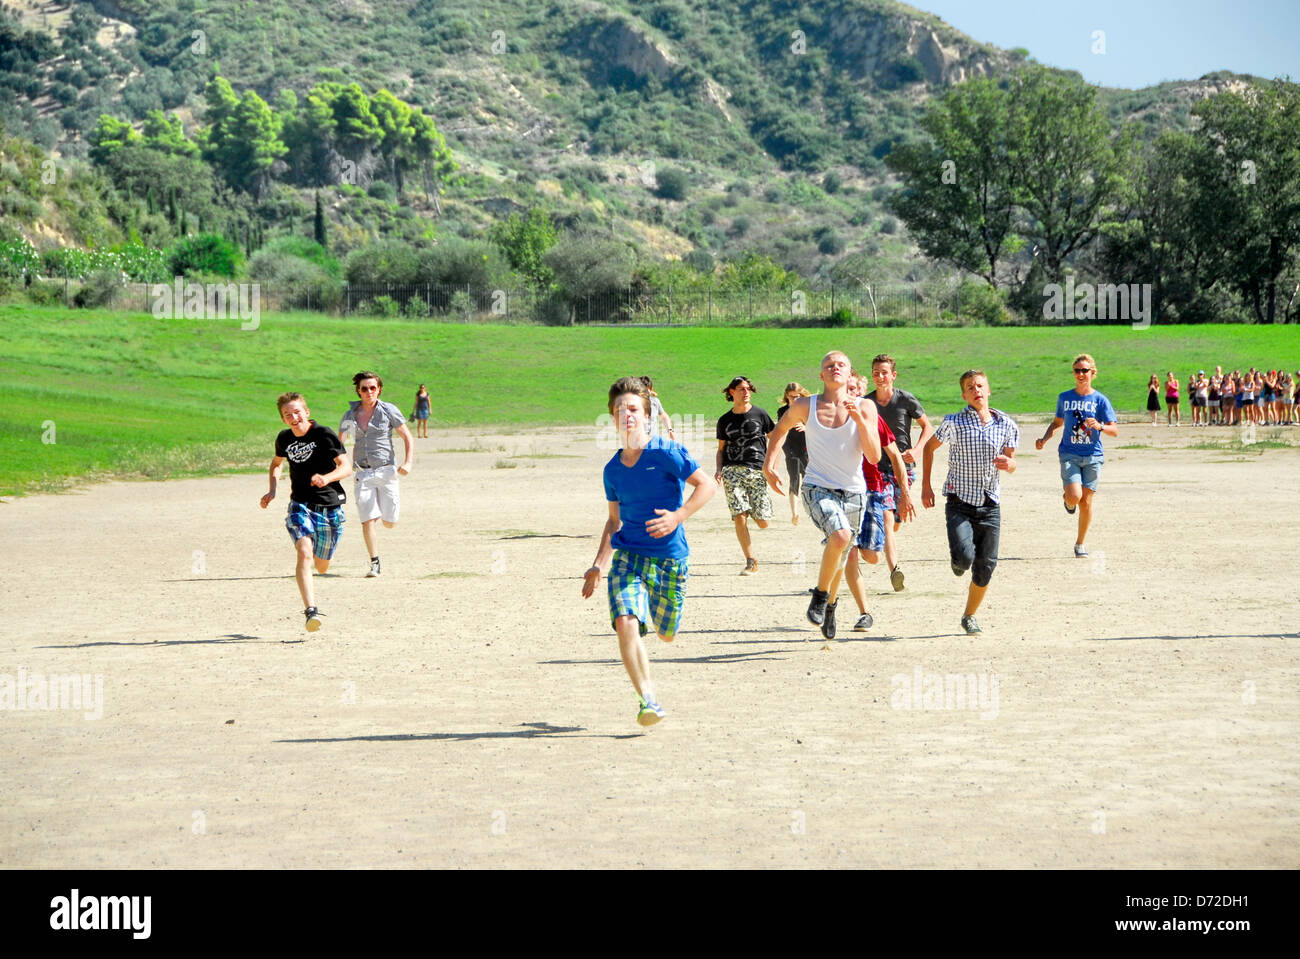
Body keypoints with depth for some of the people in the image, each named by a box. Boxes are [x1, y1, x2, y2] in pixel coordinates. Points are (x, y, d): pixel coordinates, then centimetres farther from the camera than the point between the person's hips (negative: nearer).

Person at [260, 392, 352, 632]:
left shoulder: (324, 434, -10)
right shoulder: (284, 439, 4)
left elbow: (346, 466, -14)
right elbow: (276, 462, 25)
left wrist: (327, 478, -34)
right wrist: (272, 490, 9)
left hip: (330, 507, -1)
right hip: (300, 506, 1)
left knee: (321, 567, 12)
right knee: (304, 553, -25)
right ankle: (311, 610, -32)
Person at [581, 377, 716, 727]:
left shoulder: (666, 452, -8)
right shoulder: (613, 470, 7)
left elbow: (707, 484, -9)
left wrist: (677, 517, -21)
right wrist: (599, 565, 13)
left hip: (669, 557, -3)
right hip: (628, 554, 3)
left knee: (666, 634, 9)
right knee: (626, 622, -22)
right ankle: (647, 698, -18)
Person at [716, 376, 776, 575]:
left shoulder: (760, 414, 6)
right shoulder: (724, 420, 11)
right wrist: (719, 469, 1)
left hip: (758, 470, -1)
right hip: (733, 471, 1)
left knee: (763, 523, -7)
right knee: (740, 517, -14)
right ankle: (751, 562, -4)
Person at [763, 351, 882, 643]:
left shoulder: (865, 408, -3)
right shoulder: (805, 407, -2)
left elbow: (874, 457, -10)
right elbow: (781, 430, 20)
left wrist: (860, 420, -20)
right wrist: (769, 463, 9)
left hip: (853, 493, 2)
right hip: (818, 487, -2)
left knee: (841, 558, 17)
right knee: (840, 536, -31)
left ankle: (830, 605, 47)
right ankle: (820, 594, -8)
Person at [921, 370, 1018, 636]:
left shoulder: (1007, 425, 3)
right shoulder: (954, 423, -4)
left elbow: (1012, 462, 12)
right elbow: (929, 447, 10)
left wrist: (1008, 463, -13)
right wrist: (925, 485, 6)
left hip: (990, 504, 3)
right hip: (960, 502, -3)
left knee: (985, 567, 3)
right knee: (964, 558, -21)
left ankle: (970, 616, 24)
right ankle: (958, 561, 18)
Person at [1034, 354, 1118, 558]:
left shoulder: (1100, 400, 0)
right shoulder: (1064, 397, 7)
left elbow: (1115, 431, -3)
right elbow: (1057, 422, 22)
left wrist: (1099, 426, -23)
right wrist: (1044, 438, 5)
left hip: (1092, 456, -1)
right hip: (1069, 454, 1)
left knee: (1086, 502, 1)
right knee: (1074, 497, -19)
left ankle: (1080, 543, 18)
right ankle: (1068, 500, 19)